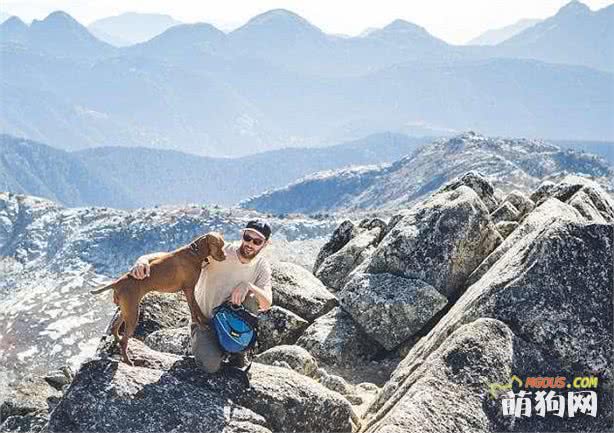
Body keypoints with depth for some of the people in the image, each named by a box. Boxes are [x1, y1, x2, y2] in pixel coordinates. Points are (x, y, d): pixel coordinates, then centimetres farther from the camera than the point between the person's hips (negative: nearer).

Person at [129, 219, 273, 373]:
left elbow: (266, 304, -21)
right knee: (211, 364, -30)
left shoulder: (262, 266, -9)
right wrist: (144, 259, -43)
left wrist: (248, 285, -40)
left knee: (253, 299, -28)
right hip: (204, 321, -3)